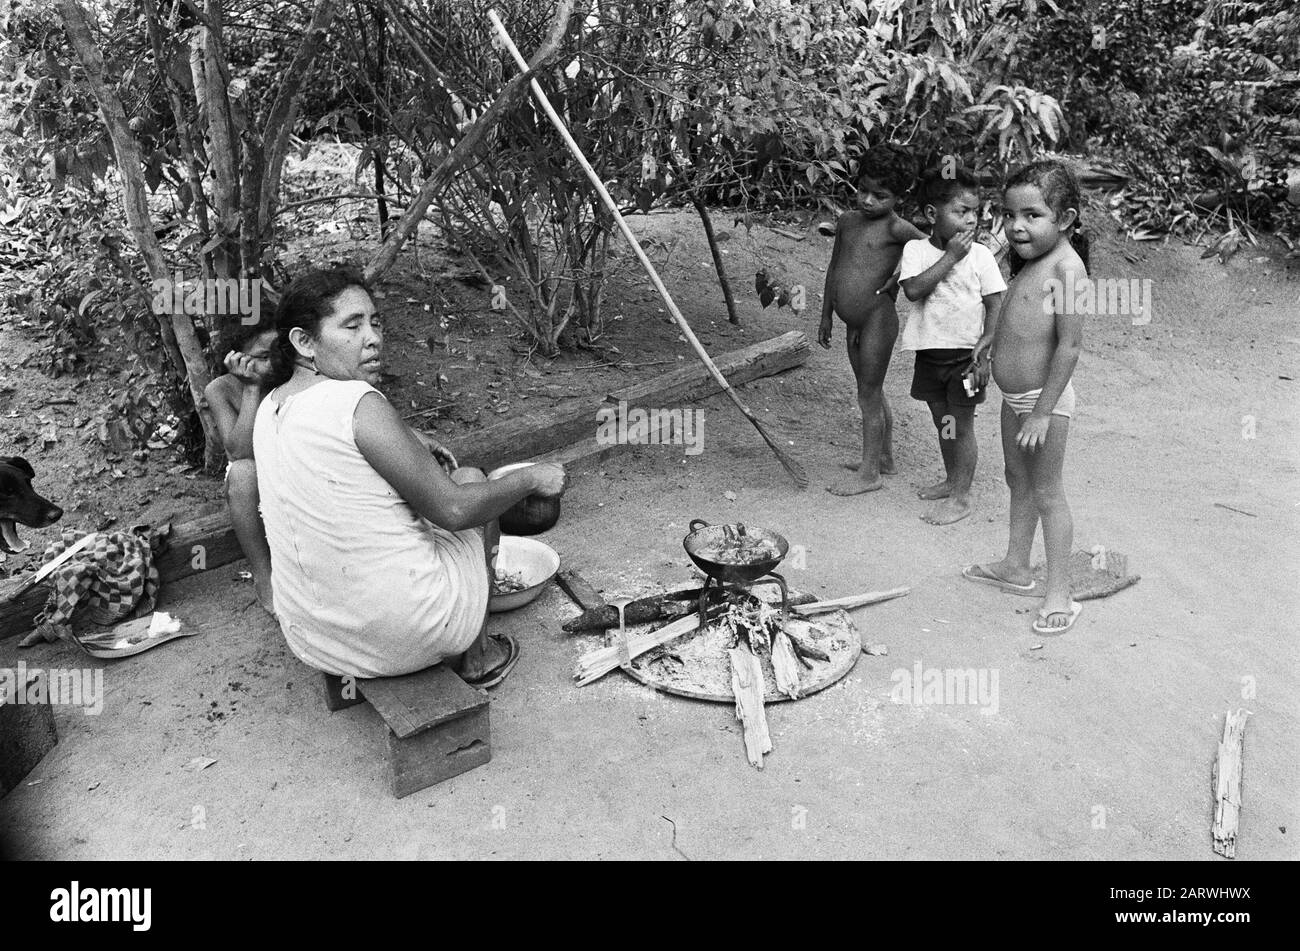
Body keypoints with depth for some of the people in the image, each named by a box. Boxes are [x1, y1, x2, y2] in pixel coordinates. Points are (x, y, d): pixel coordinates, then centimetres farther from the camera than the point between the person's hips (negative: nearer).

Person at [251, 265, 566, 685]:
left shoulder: (270, 408, 4)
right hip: (405, 638, -8)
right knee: (470, 481, 14)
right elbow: (452, 510, -18)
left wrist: (409, 450, 25)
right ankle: (476, 658, 22)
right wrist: (531, 479, -4)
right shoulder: (358, 403, -22)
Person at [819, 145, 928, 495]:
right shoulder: (847, 221, 9)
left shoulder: (895, 228, -12)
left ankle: (869, 473, 10)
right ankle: (884, 457, 34)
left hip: (878, 321, -7)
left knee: (869, 395, 0)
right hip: (854, 324, 8)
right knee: (872, 393, 19)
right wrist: (826, 317, 20)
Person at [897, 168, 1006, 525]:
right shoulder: (916, 250, -3)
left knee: (961, 426, 2)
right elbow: (913, 290, -20)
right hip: (930, 353, 3)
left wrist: (984, 348, -16)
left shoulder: (980, 255, -6)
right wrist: (950, 257, -20)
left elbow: (995, 306, -5)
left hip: (965, 355, -3)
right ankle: (951, 480, 36)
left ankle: (961, 496, 13)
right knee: (943, 423, 18)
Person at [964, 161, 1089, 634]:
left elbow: (1070, 345, -23)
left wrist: (1042, 412, -23)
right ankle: (1016, 566, 36)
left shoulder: (1066, 266, -20)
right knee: (1018, 481, 20)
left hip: (1043, 399, -9)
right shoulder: (1030, 264, 7)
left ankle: (1059, 592, 10)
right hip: (1014, 397, 9)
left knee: (1047, 492, -1)